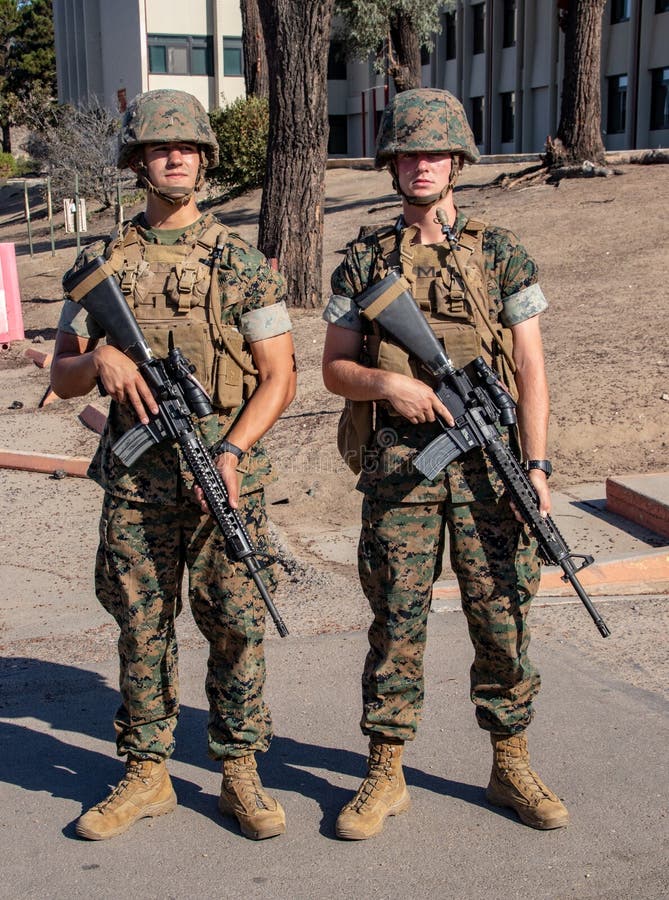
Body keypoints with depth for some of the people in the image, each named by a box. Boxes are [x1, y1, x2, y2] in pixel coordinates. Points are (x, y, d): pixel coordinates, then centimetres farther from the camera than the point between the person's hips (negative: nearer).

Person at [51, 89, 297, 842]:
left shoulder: (239, 262, 1)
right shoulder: (100, 262, 7)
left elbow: (279, 376, -1)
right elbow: (62, 377, 9)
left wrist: (232, 450, -15)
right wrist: (99, 360, -14)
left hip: (225, 476, -2)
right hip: (135, 481, 2)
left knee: (236, 626, 3)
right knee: (141, 630, 9)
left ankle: (240, 774, 19)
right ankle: (146, 776, 24)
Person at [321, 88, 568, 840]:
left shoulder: (501, 255, 5)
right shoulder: (364, 261, 7)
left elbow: (530, 370, 2)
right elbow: (334, 369, 6)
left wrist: (536, 464, -7)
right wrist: (390, 384, -15)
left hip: (489, 464, 0)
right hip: (397, 466, 0)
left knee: (501, 617, 7)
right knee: (396, 620, 5)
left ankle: (510, 766, 24)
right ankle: (385, 774, 18)